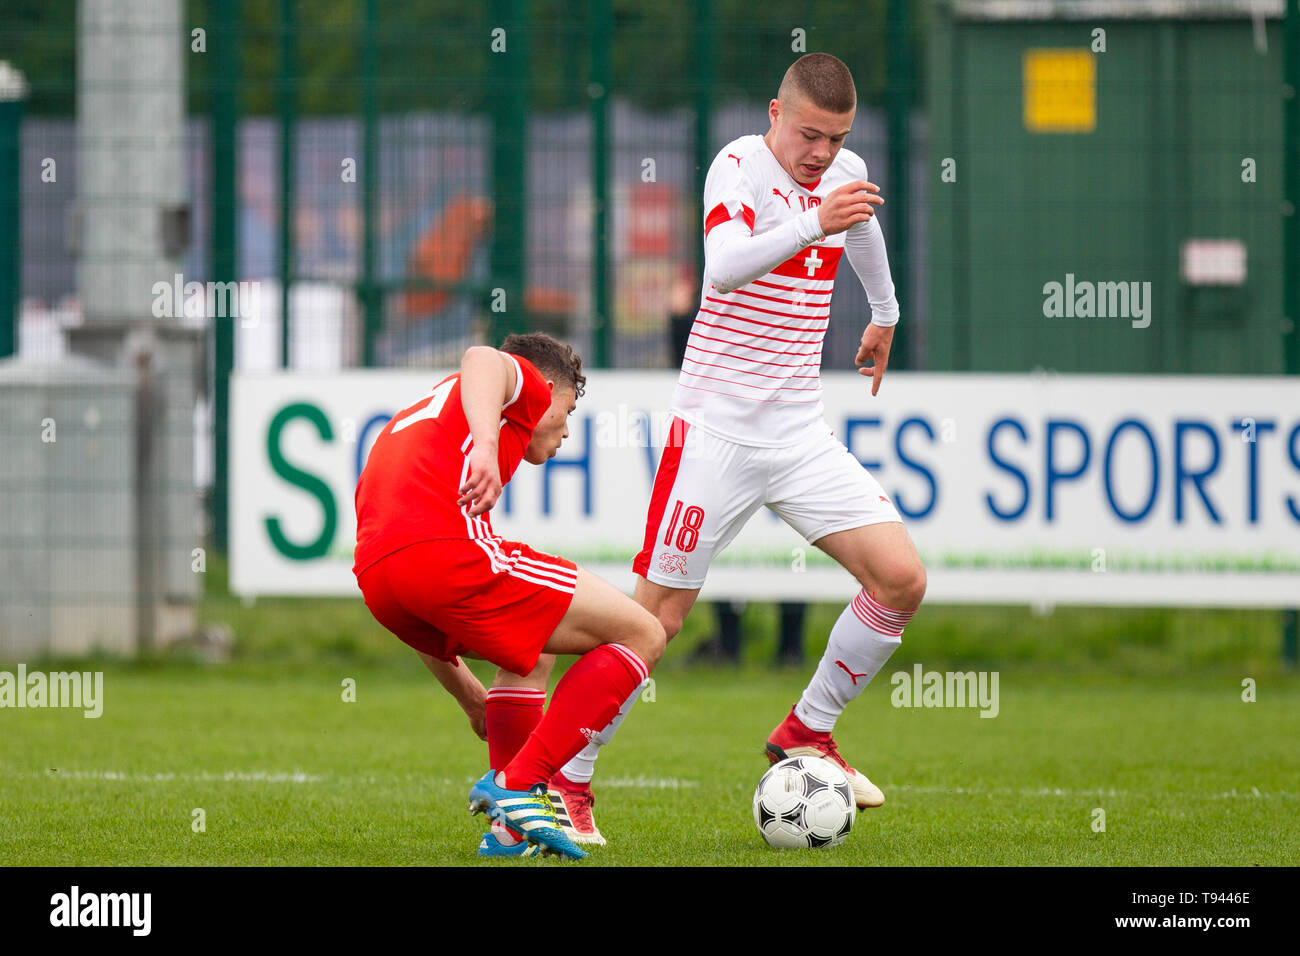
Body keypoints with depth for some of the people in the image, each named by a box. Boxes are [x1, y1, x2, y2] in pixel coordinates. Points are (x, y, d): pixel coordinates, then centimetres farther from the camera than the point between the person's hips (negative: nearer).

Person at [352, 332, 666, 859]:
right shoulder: (520, 381, 19)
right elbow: (481, 360, -10)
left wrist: (471, 697, 50)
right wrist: (486, 446, -28)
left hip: (374, 578, 8)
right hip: (449, 550, -8)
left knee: (530, 650, 34)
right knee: (641, 636, 2)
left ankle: (511, 828, 20)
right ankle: (519, 784, -6)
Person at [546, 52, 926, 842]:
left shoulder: (848, 174, 8)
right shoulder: (740, 165, -12)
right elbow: (723, 270, -31)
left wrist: (884, 316, 48)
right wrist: (814, 224, -44)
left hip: (801, 434, 6)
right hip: (717, 428, -6)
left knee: (902, 580, -7)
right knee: (658, 612, -6)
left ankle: (806, 734, 11)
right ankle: (565, 779, 6)